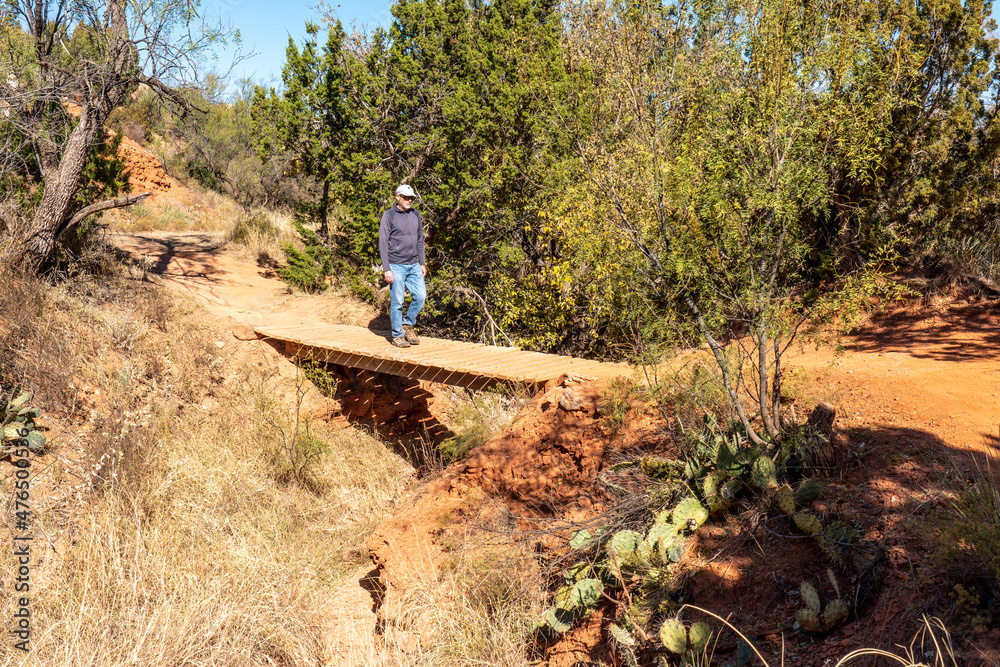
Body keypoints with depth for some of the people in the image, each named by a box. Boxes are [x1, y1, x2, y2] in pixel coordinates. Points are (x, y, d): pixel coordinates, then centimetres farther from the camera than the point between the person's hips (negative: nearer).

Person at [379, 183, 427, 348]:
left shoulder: (415, 214, 11)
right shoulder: (389, 215, -5)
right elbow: (382, 243, -7)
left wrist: (422, 263, 14)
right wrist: (386, 269, -13)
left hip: (414, 265, 5)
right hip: (396, 266, -5)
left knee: (420, 296, -1)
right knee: (397, 302, -2)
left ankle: (408, 325, 20)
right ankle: (397, 335, 10)